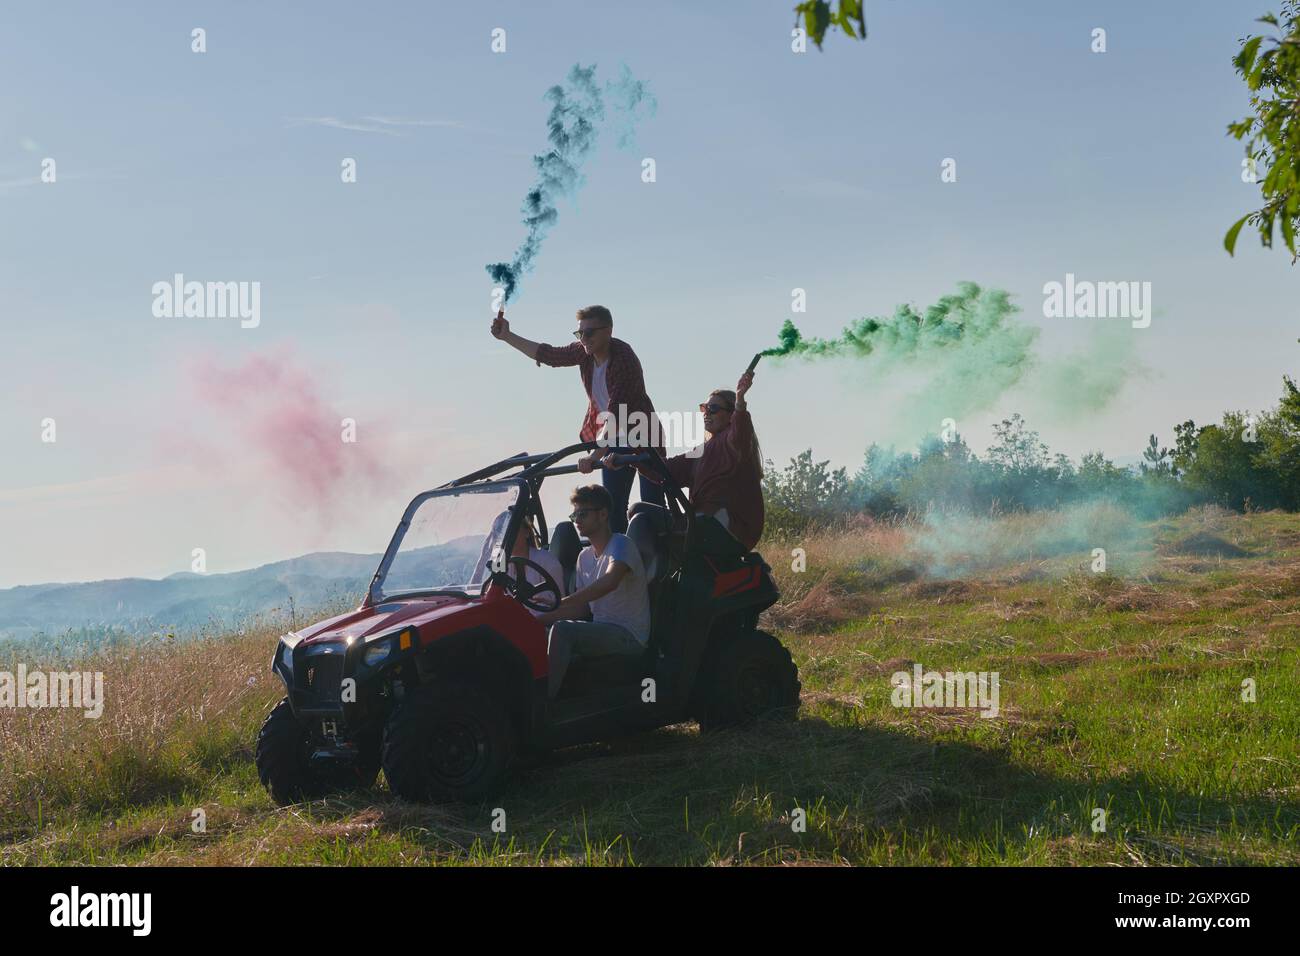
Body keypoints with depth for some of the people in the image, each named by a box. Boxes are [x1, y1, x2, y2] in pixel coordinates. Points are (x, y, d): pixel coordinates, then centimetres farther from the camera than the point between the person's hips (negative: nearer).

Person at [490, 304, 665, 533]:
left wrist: (595, 456, -42)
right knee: (613, 509, 3)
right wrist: (507, 336, 4)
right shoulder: (585, 352, -7)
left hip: (643, 439, -7)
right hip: (615, 441, 7)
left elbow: (616, 414, -36)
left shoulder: (624, 360, -29)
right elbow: (549, 355, 8)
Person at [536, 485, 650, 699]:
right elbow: (580, 607, 17)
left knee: (562, 630, -27)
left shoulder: (621, 544, -10)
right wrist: (539, 618, 2)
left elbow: (610, 581, -31)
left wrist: (561, 603, -36)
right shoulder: (585, 557, 16)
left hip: (630, 635, -8)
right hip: (601, 632, 8)